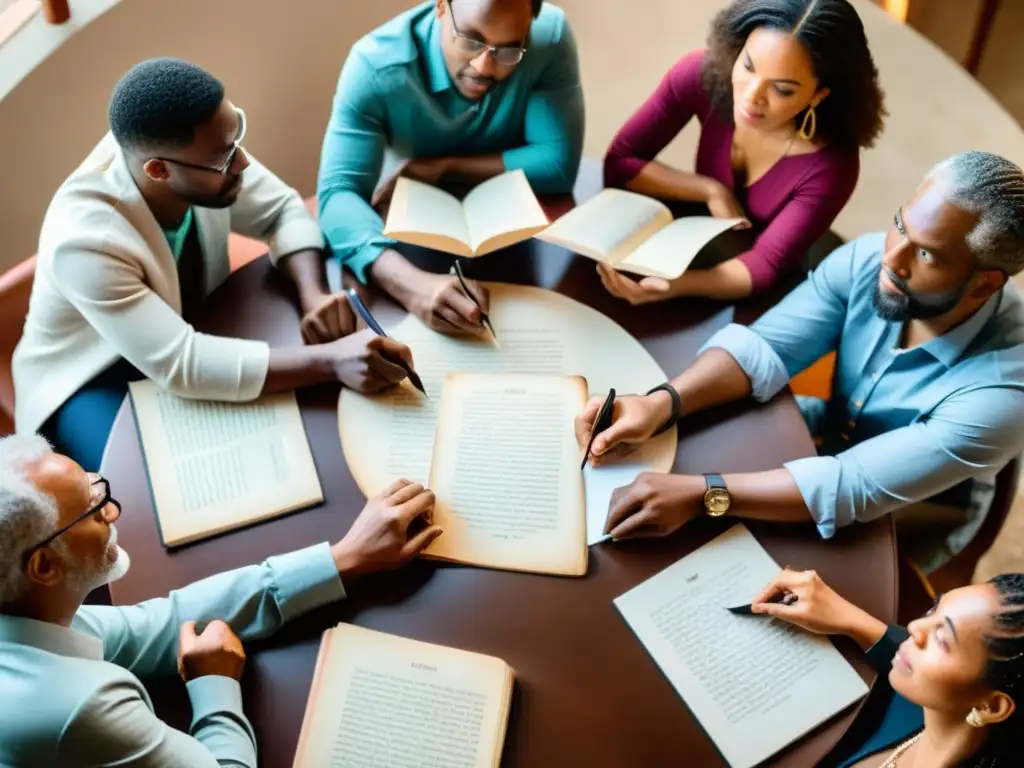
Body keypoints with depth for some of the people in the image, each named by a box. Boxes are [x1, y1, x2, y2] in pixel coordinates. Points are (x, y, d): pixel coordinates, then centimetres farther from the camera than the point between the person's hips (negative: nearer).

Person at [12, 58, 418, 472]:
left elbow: (284, 211, -7)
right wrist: (329, 360, -45)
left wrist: (314, 295, -27)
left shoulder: (204, 151, -21)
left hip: (191, 328, 6)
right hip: (92, 380, -5)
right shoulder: (85, 242, -37)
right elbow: (181, 366, -39)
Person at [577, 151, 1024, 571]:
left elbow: (854, 488, -39)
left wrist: (702, 494, -47)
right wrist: (661, 404, -38)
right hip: (834, 437, 5)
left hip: (897, 536, -4)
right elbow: (762, 347, -21)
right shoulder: (869, 260, -20)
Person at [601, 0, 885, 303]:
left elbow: (767, 263, -25)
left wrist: (676, 286, -43)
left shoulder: (830, 166, -27)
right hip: (691, 242, 3)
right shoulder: (702, 74, -19)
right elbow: (620, 163, -12)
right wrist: (711, 191, -23)